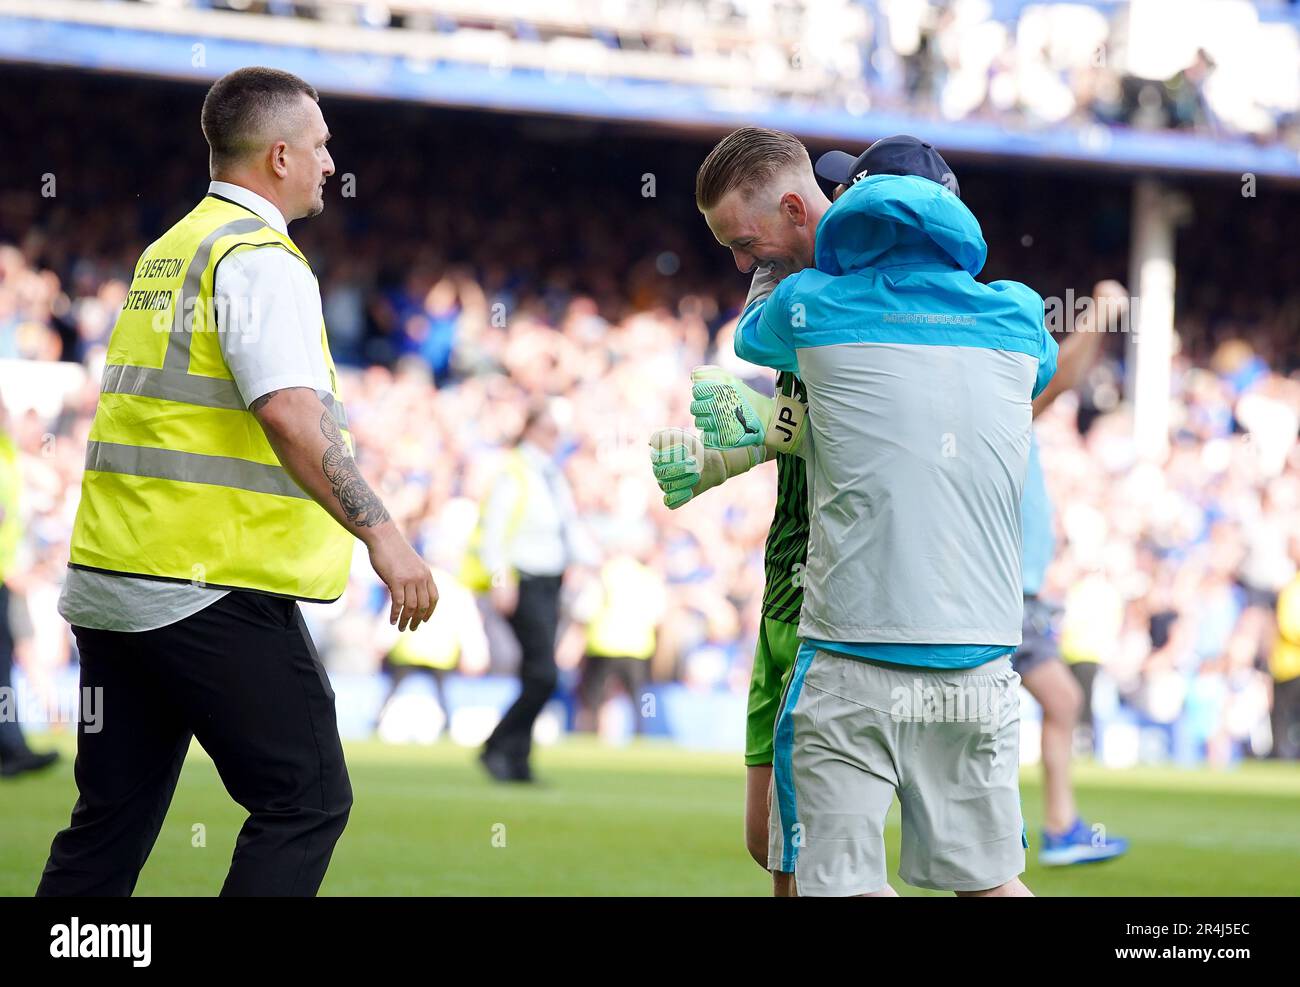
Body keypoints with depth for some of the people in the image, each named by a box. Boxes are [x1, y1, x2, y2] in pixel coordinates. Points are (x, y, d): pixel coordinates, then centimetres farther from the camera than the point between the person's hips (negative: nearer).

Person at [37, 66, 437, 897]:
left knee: (114, 817, 10)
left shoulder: (167, 252, 18)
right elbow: (290, 414, -22)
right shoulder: (262, 259, -9)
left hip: (108, 579, 9)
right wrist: (381, 533, -24)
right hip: (212, 586, -9)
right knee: (307, 800, -2)